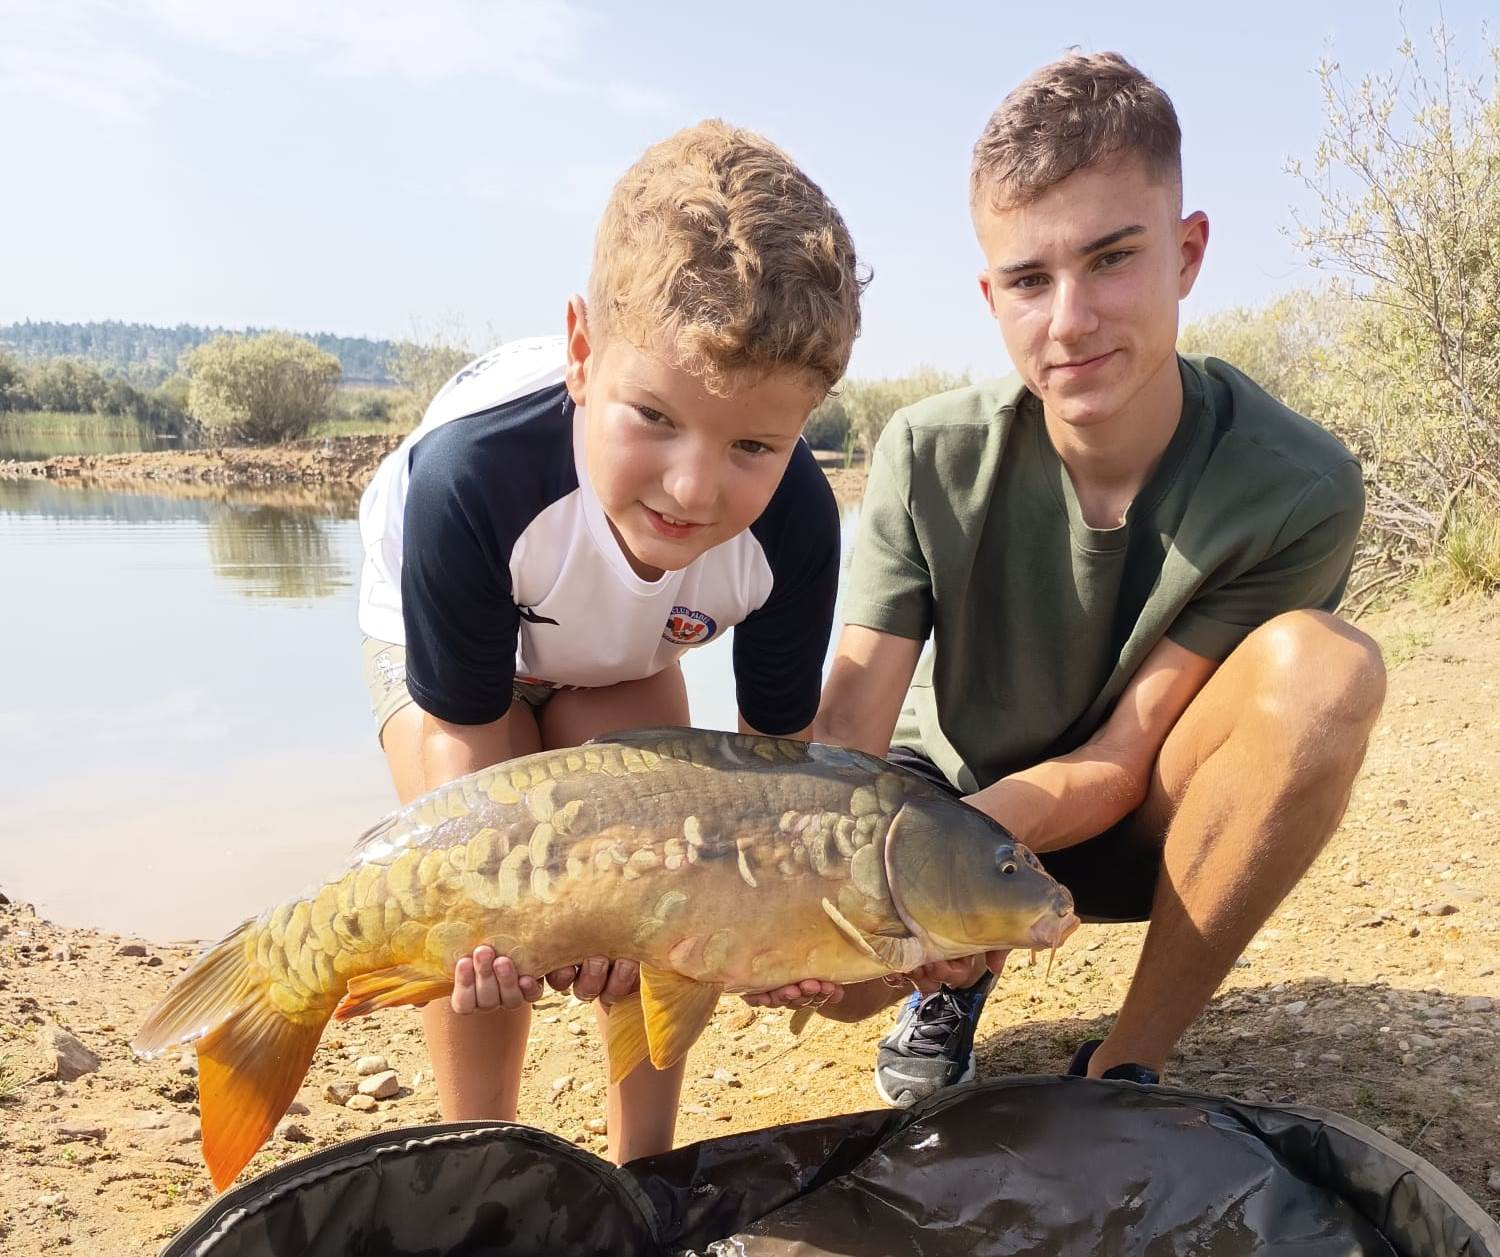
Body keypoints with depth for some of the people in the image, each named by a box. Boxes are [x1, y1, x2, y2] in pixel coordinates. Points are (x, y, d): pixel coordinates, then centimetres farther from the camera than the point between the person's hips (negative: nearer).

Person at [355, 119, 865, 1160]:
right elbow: (467, 729, -30)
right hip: (440, 637, -2)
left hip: (622, 652, 3)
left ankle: (644, 1161, 12)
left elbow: (774, 743, -21)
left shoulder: (797, 521, -35)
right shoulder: (471, 475, -44)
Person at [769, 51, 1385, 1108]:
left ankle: (1130, 1062, -14)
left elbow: (1121, 764, -22)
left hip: (1144, 832, -1)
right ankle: (963, 971, 9)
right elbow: (846, 741, -22)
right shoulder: (929, 460, -18)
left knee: (1322, 668, -32)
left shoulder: (1300, 492, -22)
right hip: (959, 807, 1)